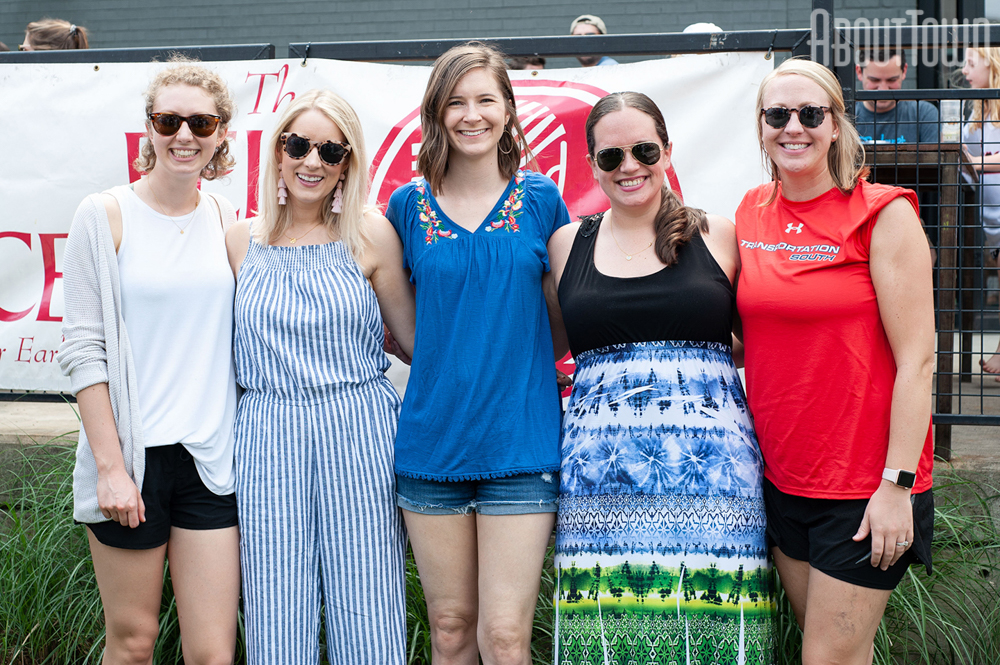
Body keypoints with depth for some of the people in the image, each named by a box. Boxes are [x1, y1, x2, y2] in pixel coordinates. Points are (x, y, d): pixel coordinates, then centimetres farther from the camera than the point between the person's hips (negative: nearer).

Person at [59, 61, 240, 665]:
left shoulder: (229, 220, 7)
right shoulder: (106, 216, -4)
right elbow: (83, 348, -6)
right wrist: (111, 466, -11)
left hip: (212, 457, 3)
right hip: (132, 456, -3)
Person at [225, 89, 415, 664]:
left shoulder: (371, 234, 2)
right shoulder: (243, 241, 8)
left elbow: (415, 337, 8)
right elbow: (224, 345, 16)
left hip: (360, 430, -1)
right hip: (268, 437, 2)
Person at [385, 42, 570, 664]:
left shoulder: (540, 199, 2)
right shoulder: (409, 205, 5)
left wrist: (513, 357, 1)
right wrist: (453, 362, 7)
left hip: (520, 441, -2)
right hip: (432, 440, 2)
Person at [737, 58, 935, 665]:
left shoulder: (883, 215, -10)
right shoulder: (751, 214, 6)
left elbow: (918, 359, -13)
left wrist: (897, 484, -17)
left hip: (865, 486, -5)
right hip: (781, 474, 5)